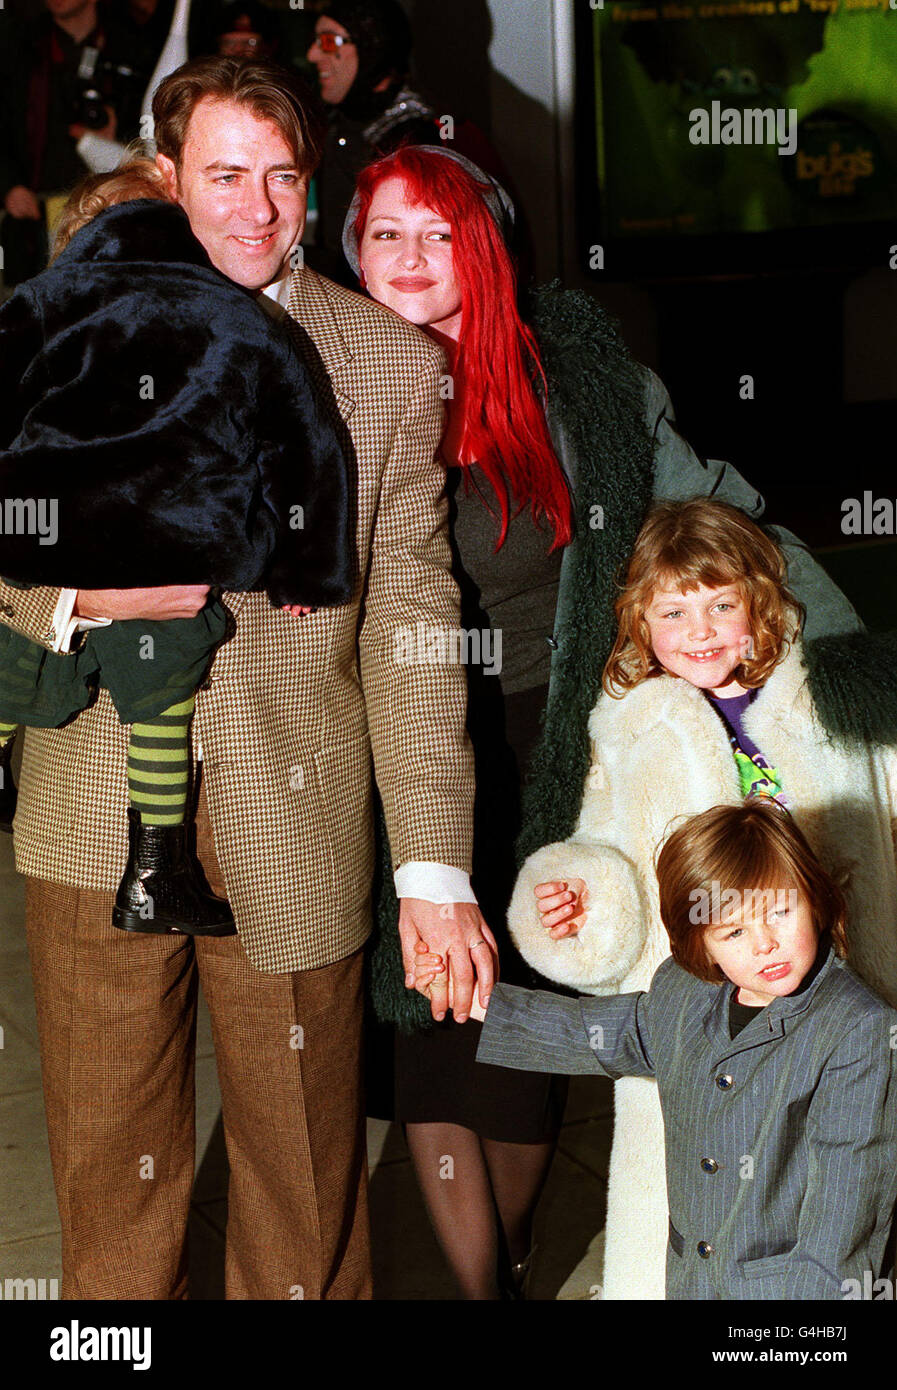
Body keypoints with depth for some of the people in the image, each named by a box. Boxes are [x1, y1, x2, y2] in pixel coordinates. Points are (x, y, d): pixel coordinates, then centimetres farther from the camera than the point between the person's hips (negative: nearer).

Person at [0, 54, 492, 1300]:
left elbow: (412, 614, -4)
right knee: (110, 1159, 13)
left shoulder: (396, 365, 1)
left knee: (305, 1163, 11)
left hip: (295, 825, -1)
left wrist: (434, 869, -10)